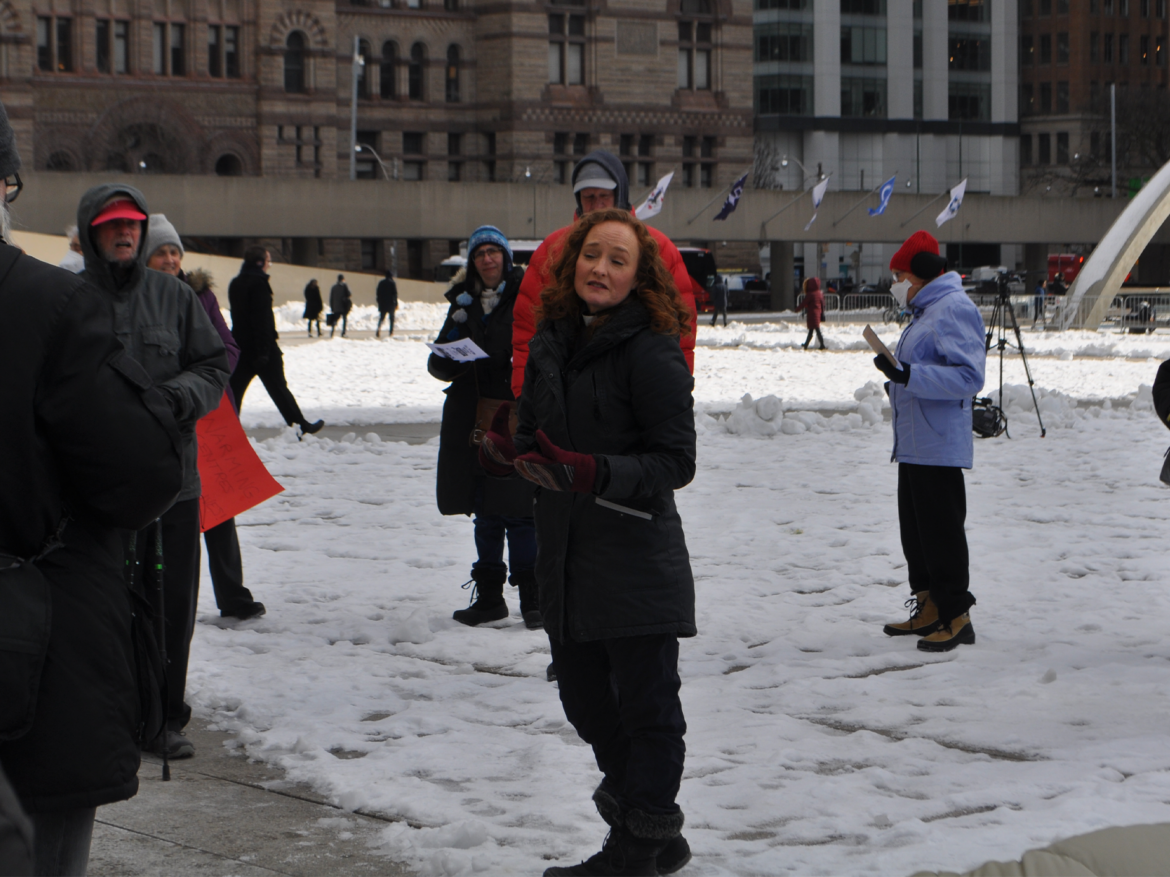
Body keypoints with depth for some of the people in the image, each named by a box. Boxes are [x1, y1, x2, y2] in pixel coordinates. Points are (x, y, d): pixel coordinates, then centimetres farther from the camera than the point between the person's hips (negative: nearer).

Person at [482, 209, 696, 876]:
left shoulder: (651, 351, -13)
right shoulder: (552, 341, 9)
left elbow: (676, 462, -16)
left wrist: (597, 473, -29)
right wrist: (510, 451, -4)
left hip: (639, 563, -8)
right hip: (566, 558, 8)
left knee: (647, 709, 0)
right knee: (585, 700, 16)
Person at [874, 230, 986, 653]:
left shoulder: (954, 309, -15)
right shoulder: (926, 310, 18)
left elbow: (968, 376, -24)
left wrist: (910, 376, -30)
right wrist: (896, 371, 12)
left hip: (939, 446, -11)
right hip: (913, 444, 11)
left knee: (941, 531, -6)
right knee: (915, 527, 16)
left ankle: (956, 615, 0)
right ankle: (929, 607, 25)